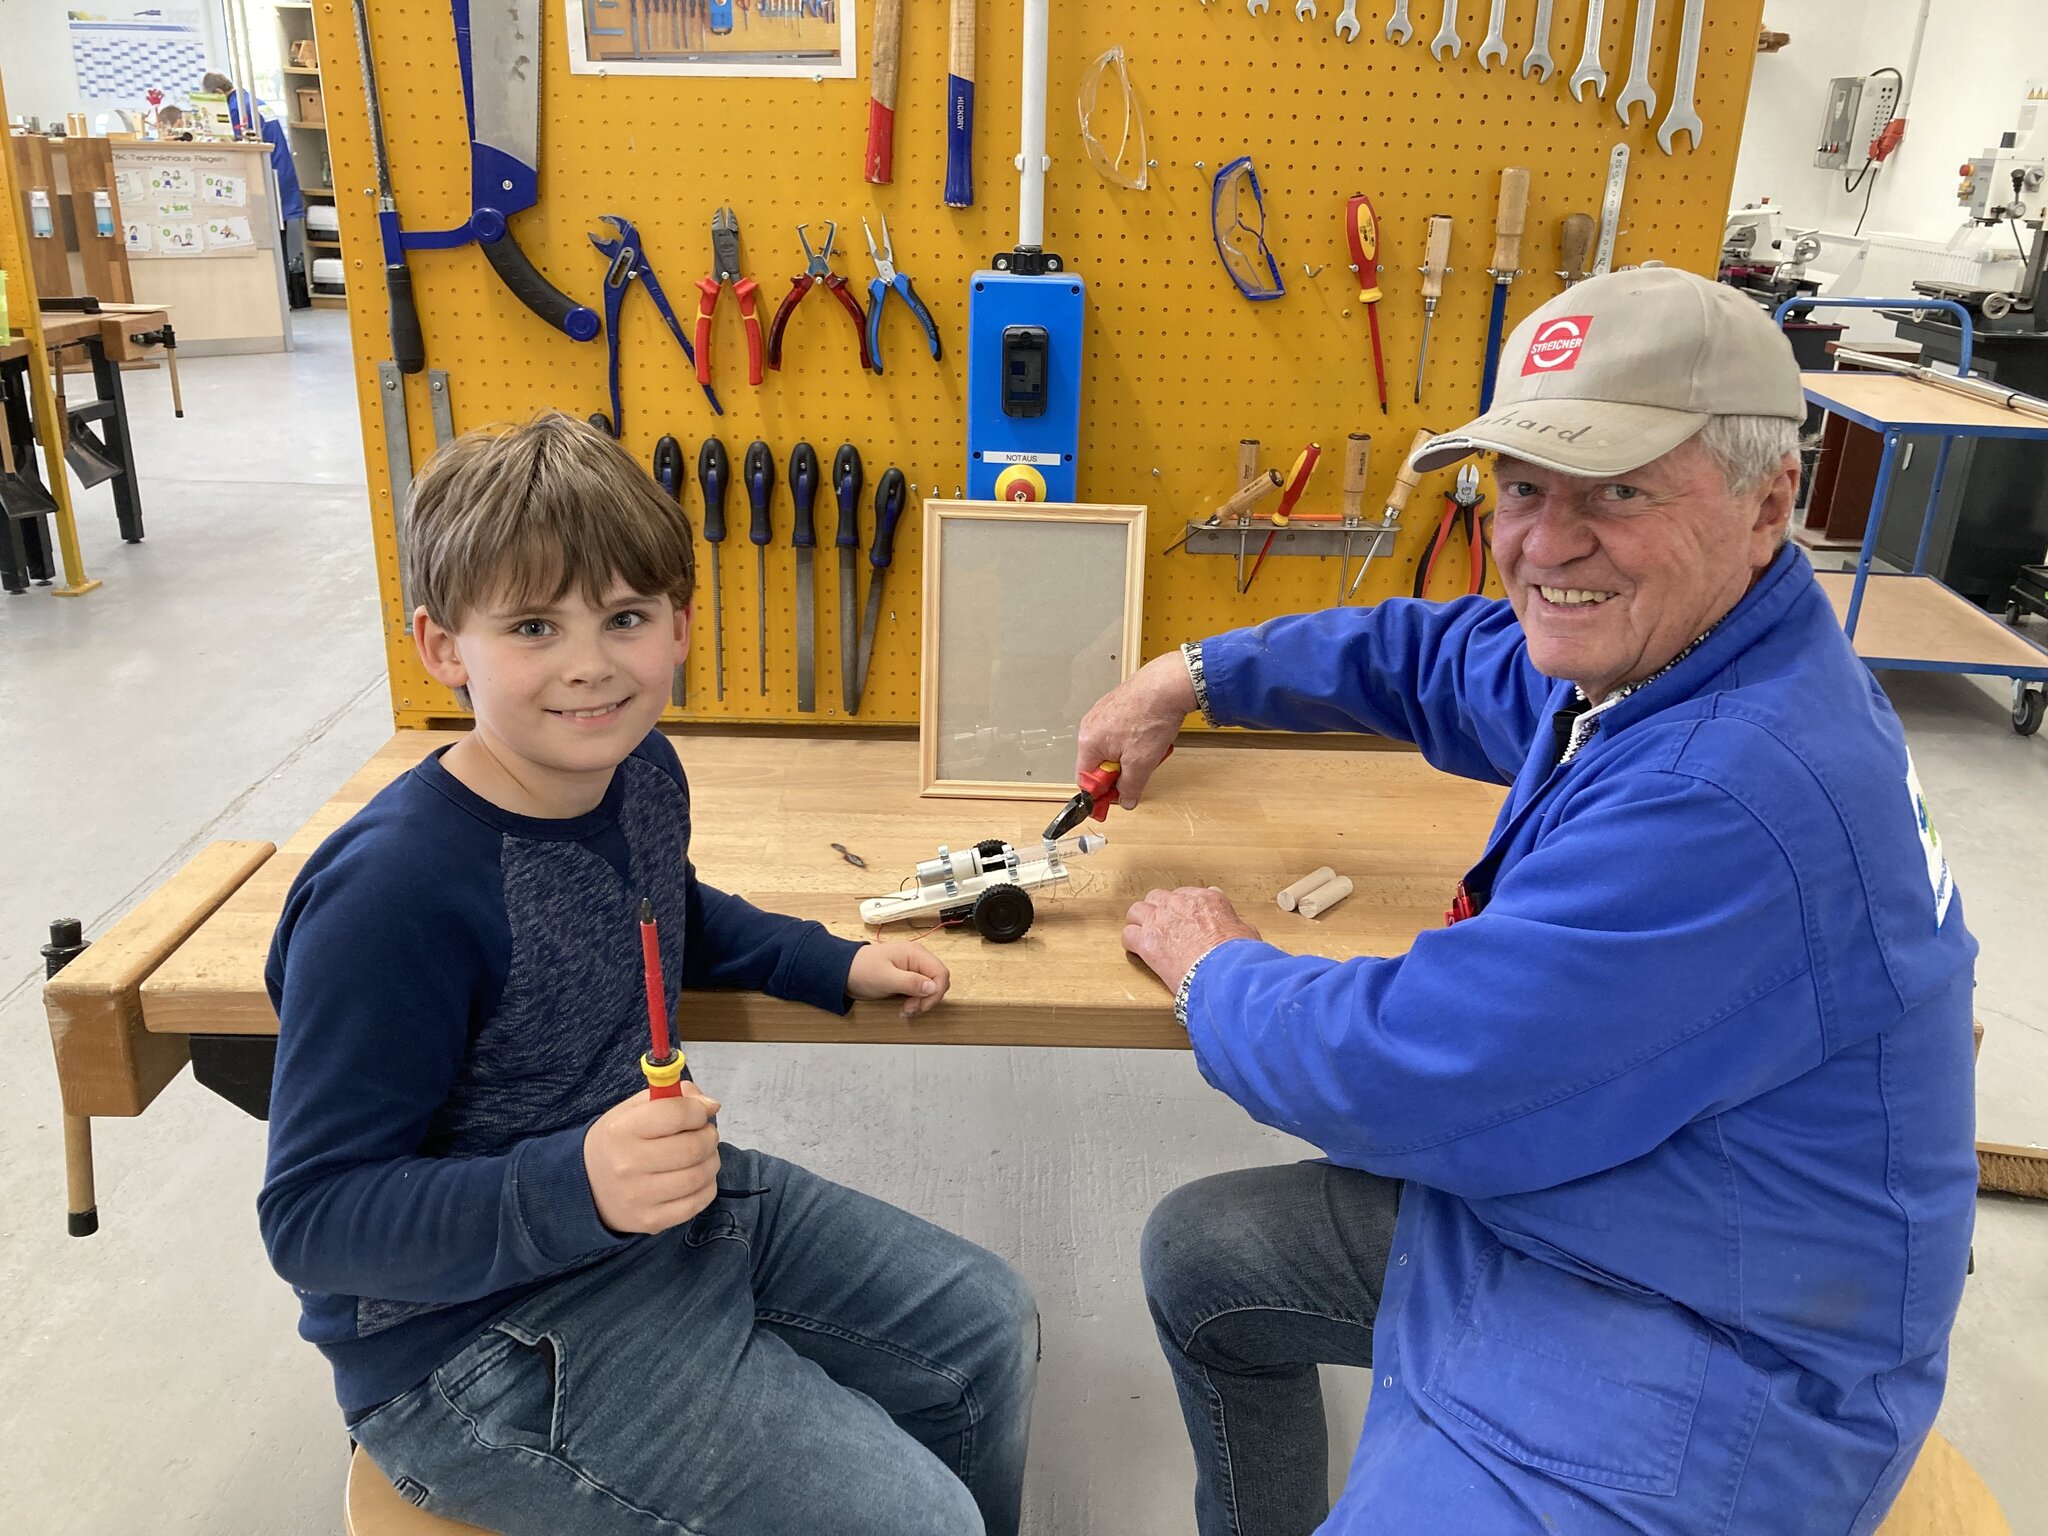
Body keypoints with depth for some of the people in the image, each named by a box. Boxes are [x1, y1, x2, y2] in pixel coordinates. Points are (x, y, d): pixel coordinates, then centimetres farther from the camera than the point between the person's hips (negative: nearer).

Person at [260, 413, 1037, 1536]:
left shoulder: (642, 773, -3)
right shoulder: (391, 894, -29)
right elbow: (314, 1215, -25)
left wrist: (835, 966, 13)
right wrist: (572, 1189, -38)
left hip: (664, 1199, 8)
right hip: (475, 1336, -8)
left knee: (986, 1327, 14)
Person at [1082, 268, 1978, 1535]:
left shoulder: (1739, 800, -34)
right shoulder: (1652, 650, -4)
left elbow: (1393, 1074, -28)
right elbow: (1434, 657, 16)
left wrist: (1214, 972, -9)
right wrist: (1194, 679, 11)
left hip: (1696, 1358, -9)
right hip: (1535, 1203, 9)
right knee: (1196, 1256, 17)